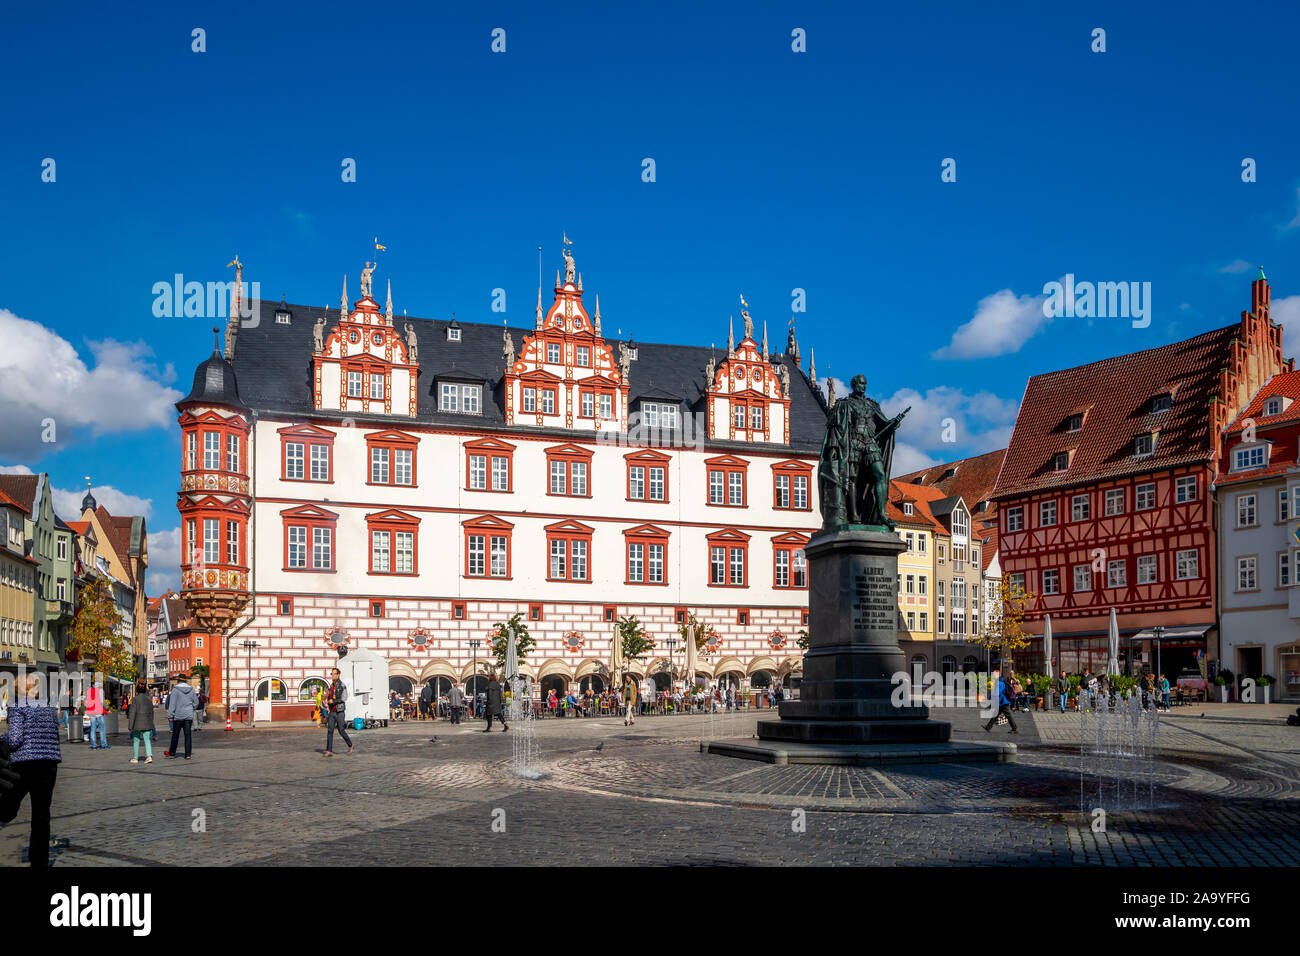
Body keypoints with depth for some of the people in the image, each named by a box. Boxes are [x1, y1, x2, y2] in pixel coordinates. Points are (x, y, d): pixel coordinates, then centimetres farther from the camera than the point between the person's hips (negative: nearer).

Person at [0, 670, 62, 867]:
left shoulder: (18, 707, -4)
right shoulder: (50, 708, 12)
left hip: (24, 764, -5)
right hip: (49, 766, 5)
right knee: (42, 814, 8)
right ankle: (40, 862, 10)